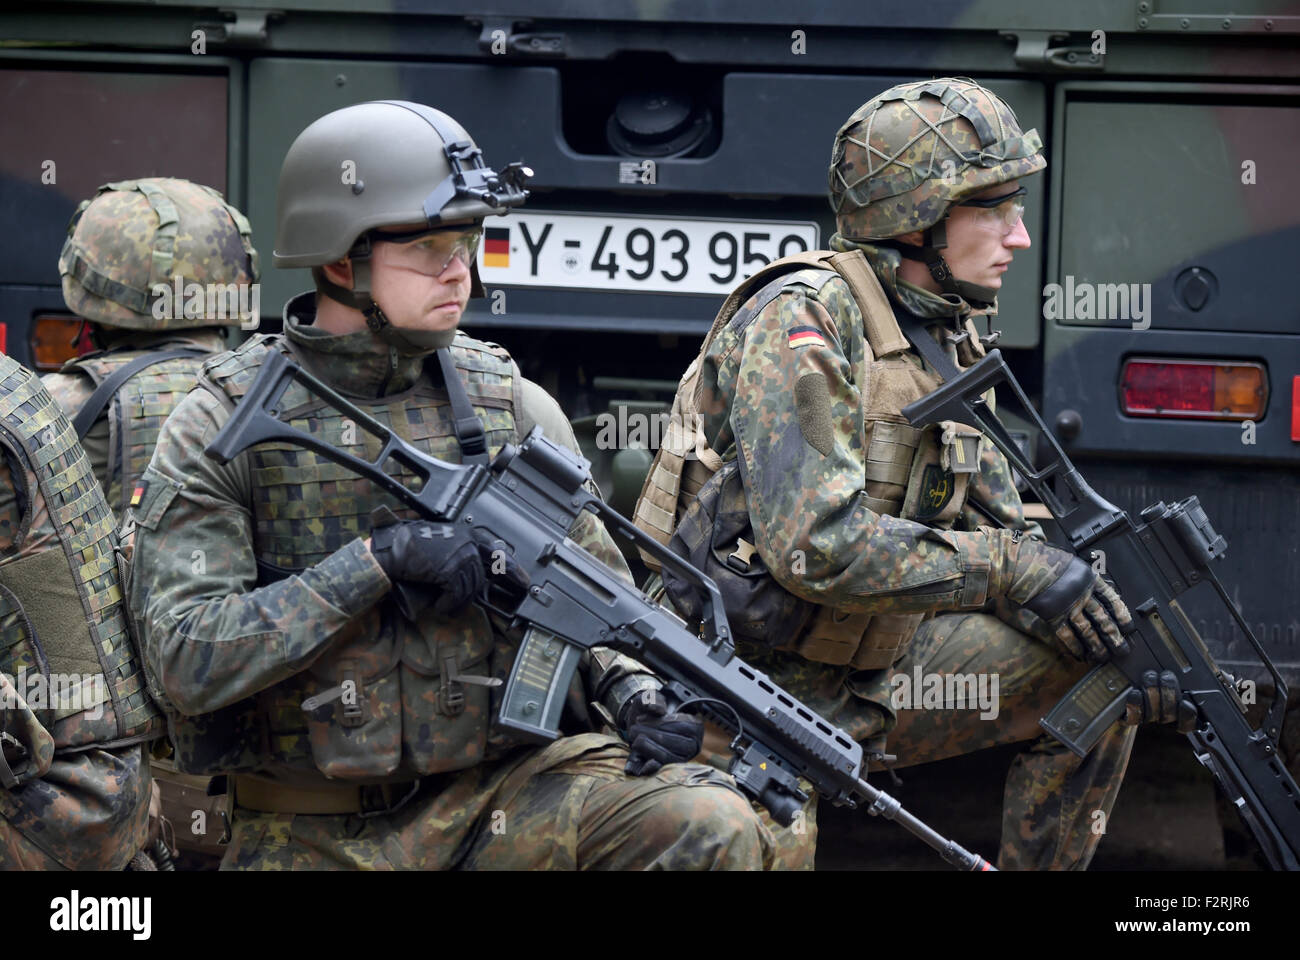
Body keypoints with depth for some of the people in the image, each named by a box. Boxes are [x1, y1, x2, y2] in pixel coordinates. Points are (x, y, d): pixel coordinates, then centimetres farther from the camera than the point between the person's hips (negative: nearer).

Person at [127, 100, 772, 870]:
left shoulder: (512, 405, 6)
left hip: (508, 787, 3)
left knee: (715, 830, -21)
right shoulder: (222, 427, -3)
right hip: (316, 836, -2)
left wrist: (640, 698, -9)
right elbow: (186, 661, -13)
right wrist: (379, 560, -20)